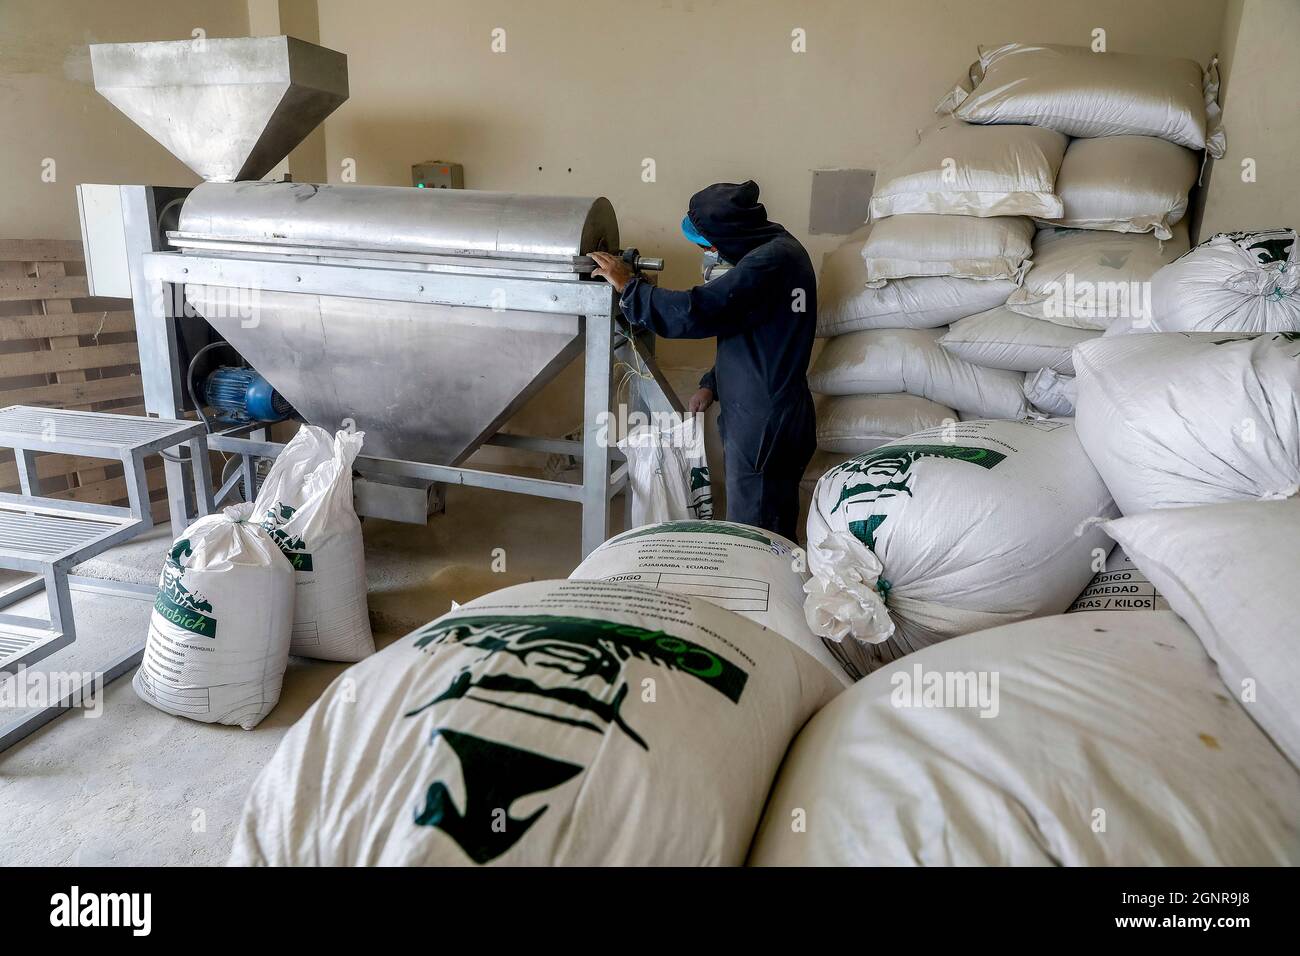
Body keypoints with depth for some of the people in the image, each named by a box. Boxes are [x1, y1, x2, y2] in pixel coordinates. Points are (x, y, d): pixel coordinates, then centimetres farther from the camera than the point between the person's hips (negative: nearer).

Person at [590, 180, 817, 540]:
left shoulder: (770, 261, -23)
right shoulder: (778, 249, 10)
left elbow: (695, 312, -28)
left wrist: (628, 286, -15)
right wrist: (713, 382, 11)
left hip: (764, 426, -10)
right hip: (764, 417, 10)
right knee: (775, 536, 20)